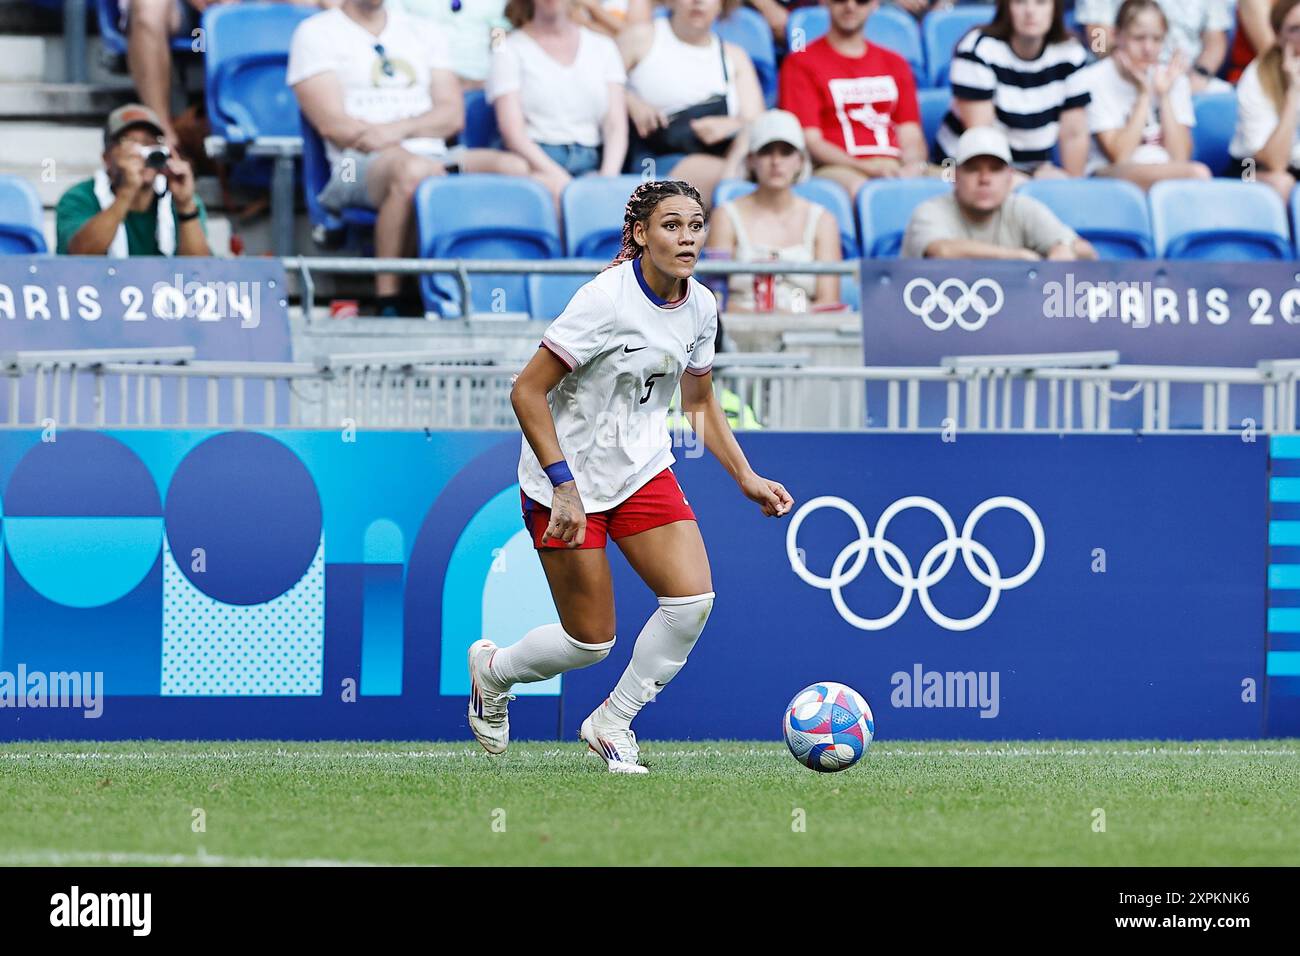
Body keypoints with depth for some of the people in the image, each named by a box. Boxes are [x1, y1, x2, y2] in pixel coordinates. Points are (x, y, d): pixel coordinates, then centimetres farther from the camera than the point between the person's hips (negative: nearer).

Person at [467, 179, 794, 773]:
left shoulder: (700, 306, -1)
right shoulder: (607, 300, -23)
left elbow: (699, 403, 16)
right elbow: (526, 393, -21)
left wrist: (746, 479, 7)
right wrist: (564, 486, -26)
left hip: (644, 469, 6)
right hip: (568, 482, -6)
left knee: (692, 598, -14)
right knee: (591, 643, -1)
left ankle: (611, 724, 6)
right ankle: (492, 669, 32)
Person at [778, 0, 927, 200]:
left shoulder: (895, 64, 24)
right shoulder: (800, 63, 9)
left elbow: (910, 138, 16)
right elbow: (810, 142, -1)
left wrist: (913, 165, -9)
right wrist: (863, 167, -17)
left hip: (893, 166, 4)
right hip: (835, 168, -4)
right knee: (858, 188, -40)